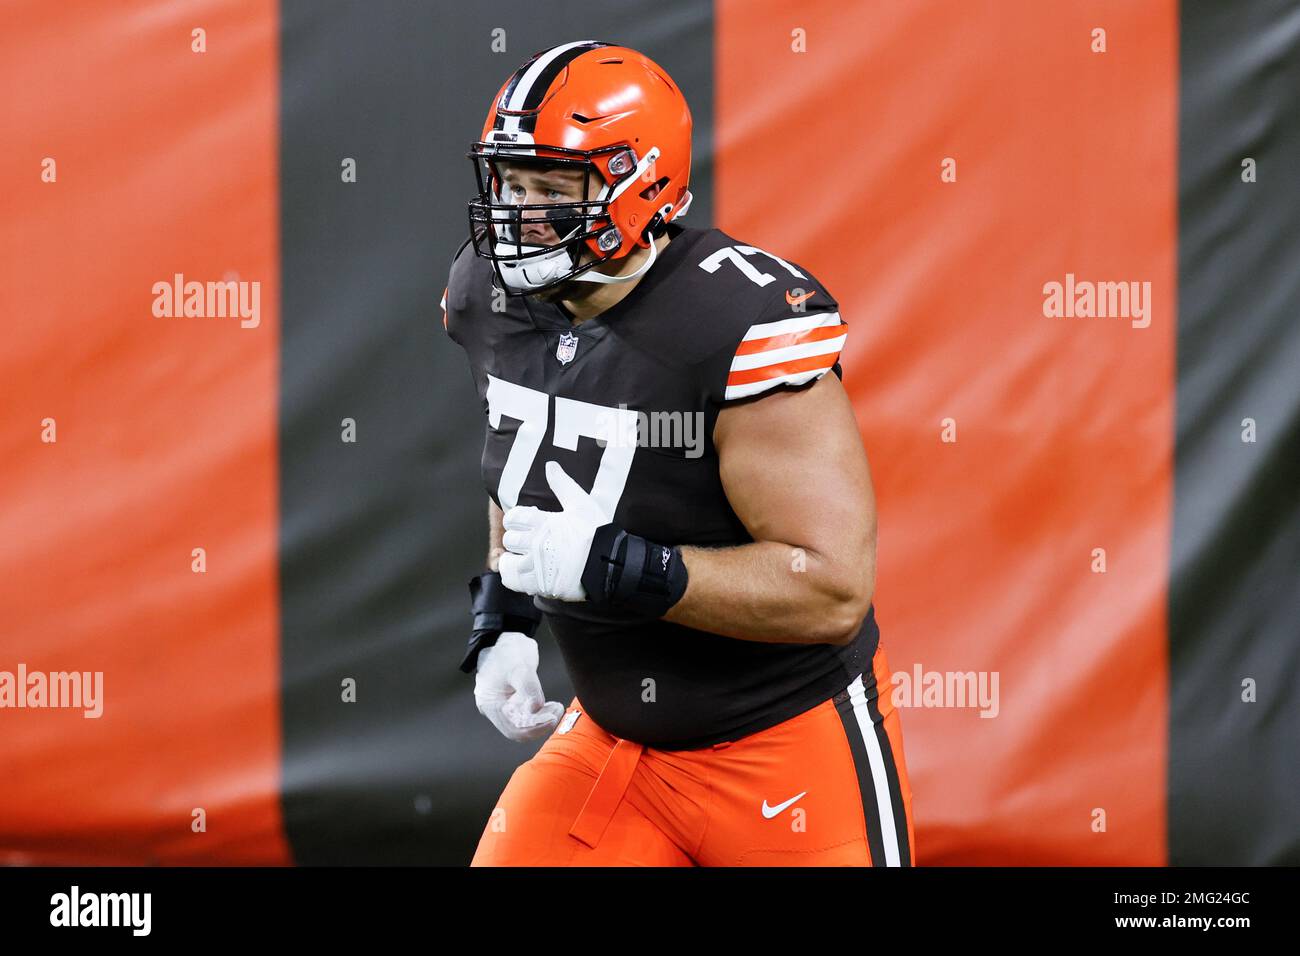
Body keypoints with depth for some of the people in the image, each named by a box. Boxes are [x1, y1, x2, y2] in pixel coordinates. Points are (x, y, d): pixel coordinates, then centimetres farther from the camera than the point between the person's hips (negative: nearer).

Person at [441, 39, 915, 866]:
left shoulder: (748, 324, -26)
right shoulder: (494, 299, -3)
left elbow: (832, 587, -29)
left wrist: (609, 567, -31)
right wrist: (503, 620, 5)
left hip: (789, 745, -6)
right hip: (616, 736, 6)